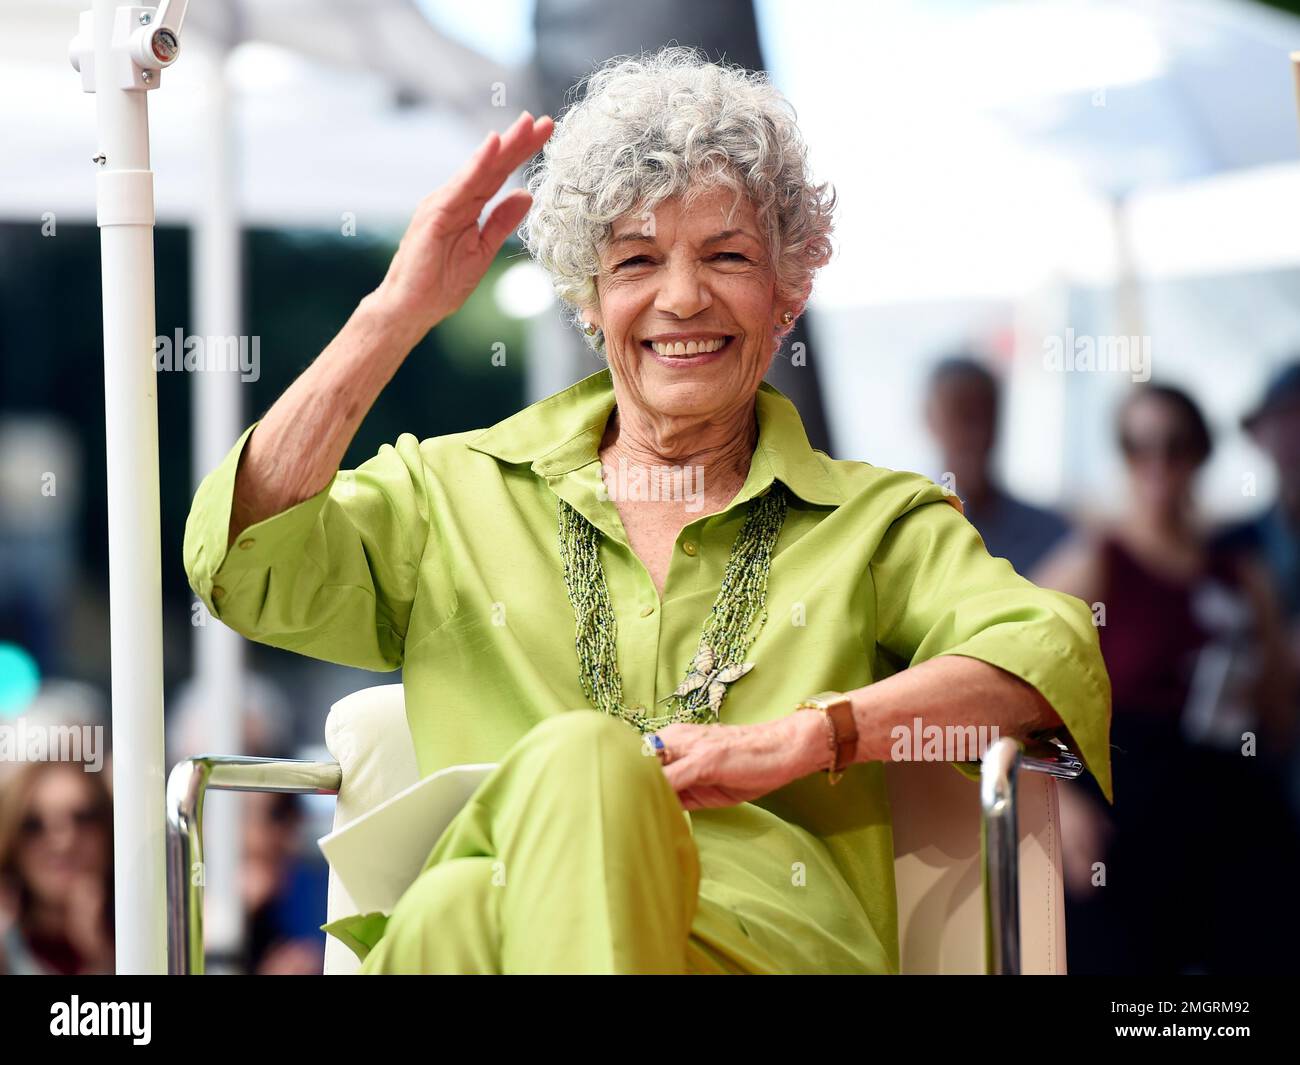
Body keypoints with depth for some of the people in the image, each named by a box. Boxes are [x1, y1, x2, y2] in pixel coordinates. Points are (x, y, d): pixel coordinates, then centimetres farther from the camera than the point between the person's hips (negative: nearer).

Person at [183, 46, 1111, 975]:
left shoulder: (875, 522, 22)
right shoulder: (454, 492, 25)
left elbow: (1059, 656, 4)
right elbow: (242, 565, 8)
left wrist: (796, 740, -10)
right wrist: (400, 311, 6)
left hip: (781, 939, 0)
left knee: (584, 759, -36)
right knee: (454, 909, -41)